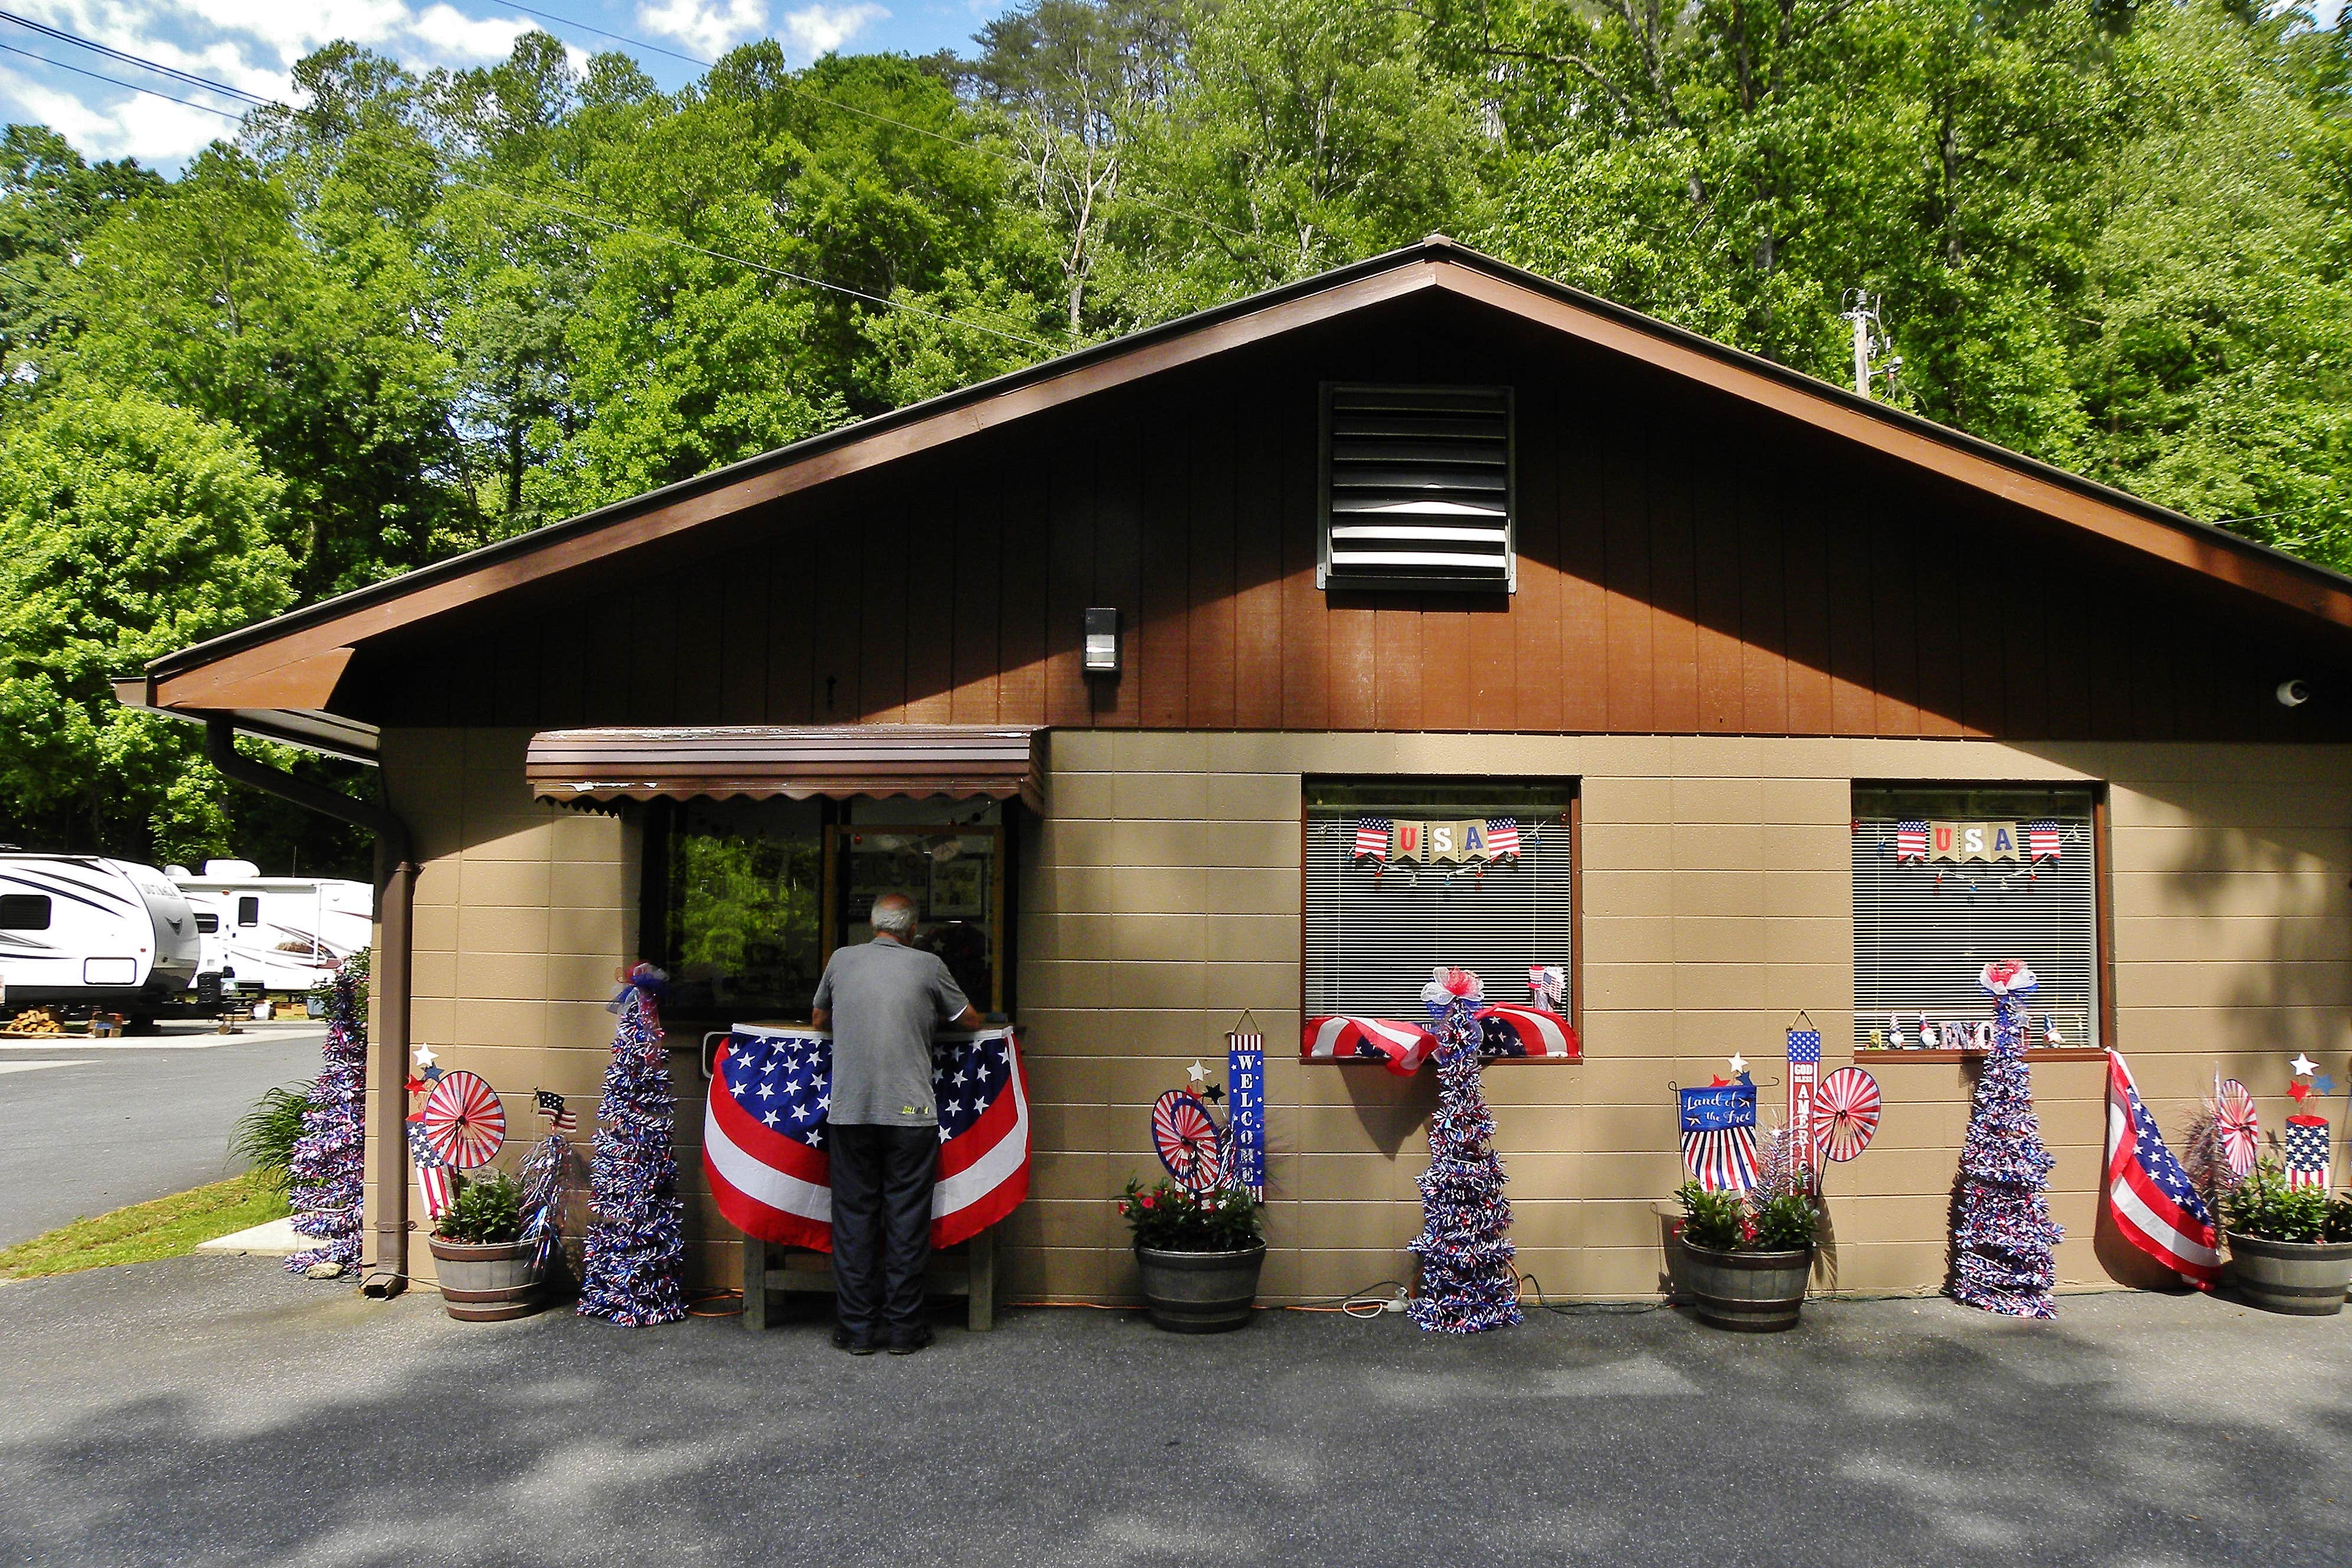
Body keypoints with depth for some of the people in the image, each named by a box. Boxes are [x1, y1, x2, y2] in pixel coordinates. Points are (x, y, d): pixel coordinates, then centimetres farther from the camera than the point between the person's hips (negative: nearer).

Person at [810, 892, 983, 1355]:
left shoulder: (842, 960, 7)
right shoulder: (928, 966, 2)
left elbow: (819, 1020, 23)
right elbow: (971, 1021, 13)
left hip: (850, 1110, 2)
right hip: (911, 1112, -2)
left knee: (854, 1217, 8)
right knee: (907, 1220, 5)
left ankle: (856, 1329, 12)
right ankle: (904, 1329, 11)